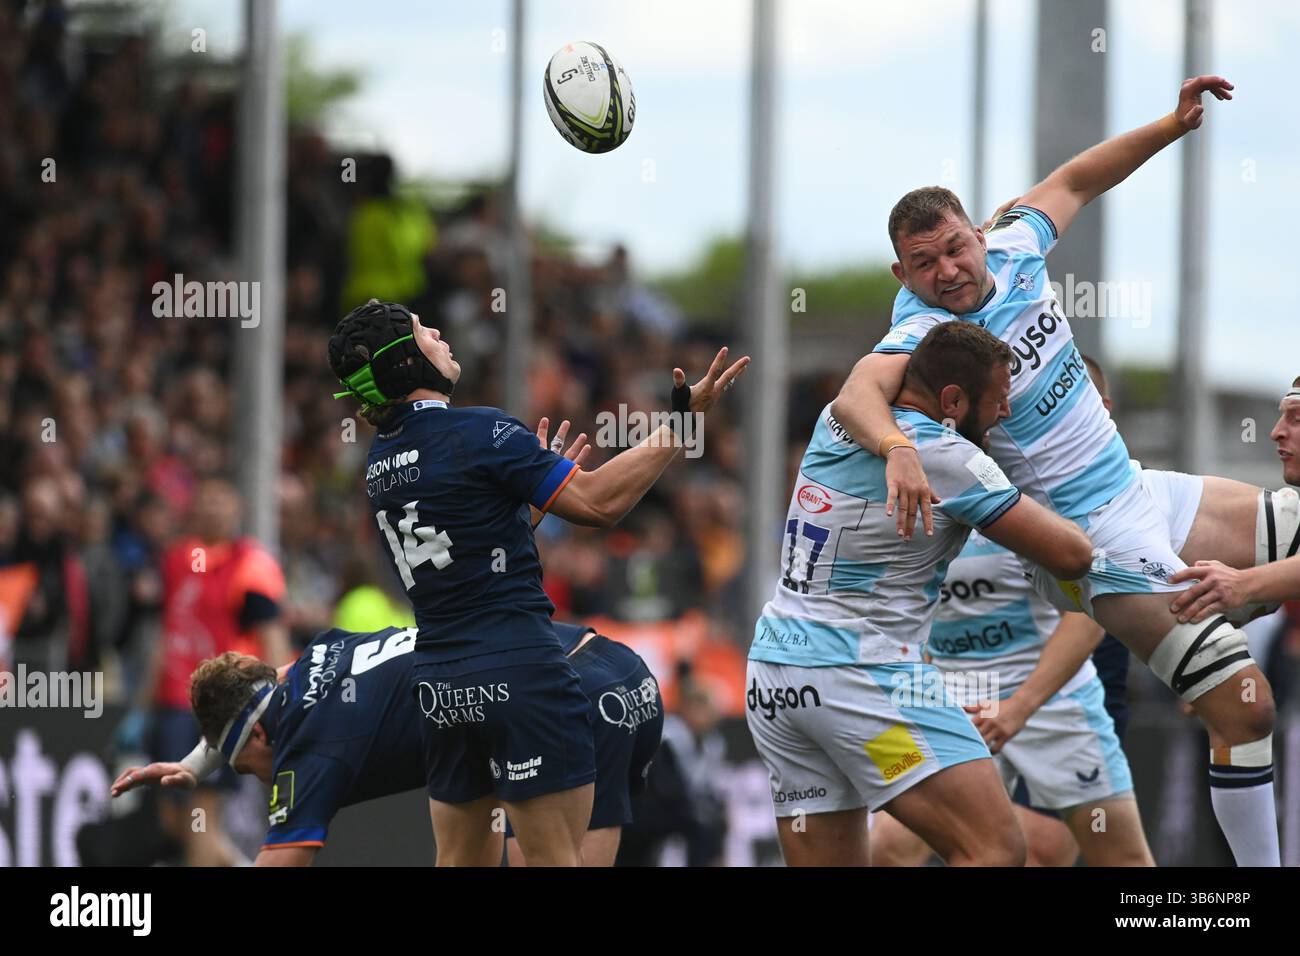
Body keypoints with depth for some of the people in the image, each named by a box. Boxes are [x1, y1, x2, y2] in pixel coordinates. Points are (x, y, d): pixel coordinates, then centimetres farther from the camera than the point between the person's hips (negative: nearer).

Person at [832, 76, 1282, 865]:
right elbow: (858, 394, -45)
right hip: (1096, 540, -9)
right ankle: (1260, 866, -5)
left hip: (1140, 489, 9)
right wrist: (899, 448, -65)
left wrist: (1173, 126, 9)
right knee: (1243, 707, -14)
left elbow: (1074, 182, 15)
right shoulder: (925, 333, -24)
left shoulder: (1014, 252, -4)